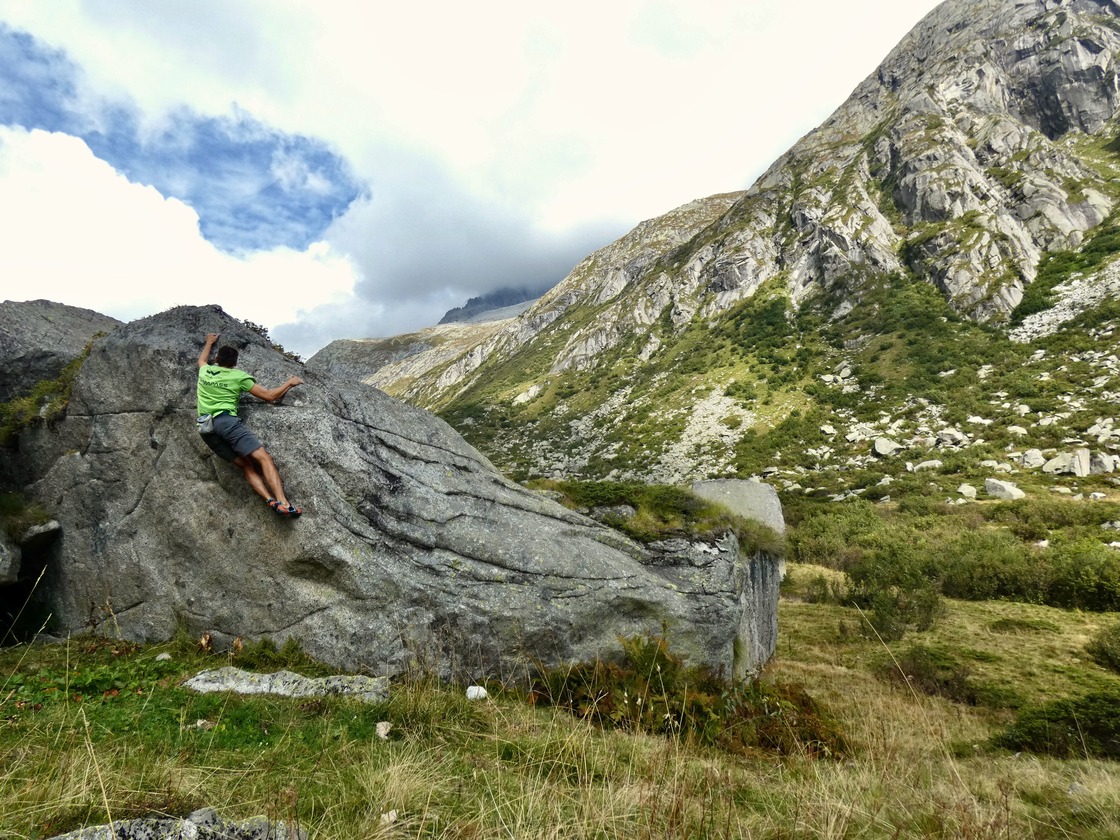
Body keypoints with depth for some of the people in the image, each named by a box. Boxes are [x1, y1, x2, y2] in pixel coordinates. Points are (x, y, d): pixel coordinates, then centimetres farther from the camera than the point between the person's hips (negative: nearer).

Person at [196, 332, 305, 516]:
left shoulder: (204, 371, 23)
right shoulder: (239, 376, 8)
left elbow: (202, 359, 50)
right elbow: (269, 396, 8)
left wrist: (209, 342, 66)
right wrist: (289, 383, 22)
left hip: (205, 428, 7)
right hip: (225, 420, -6)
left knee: (246, 465, 1)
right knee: (263, 458, -16)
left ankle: (271, 500, -22)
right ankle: (283, 503, -36)